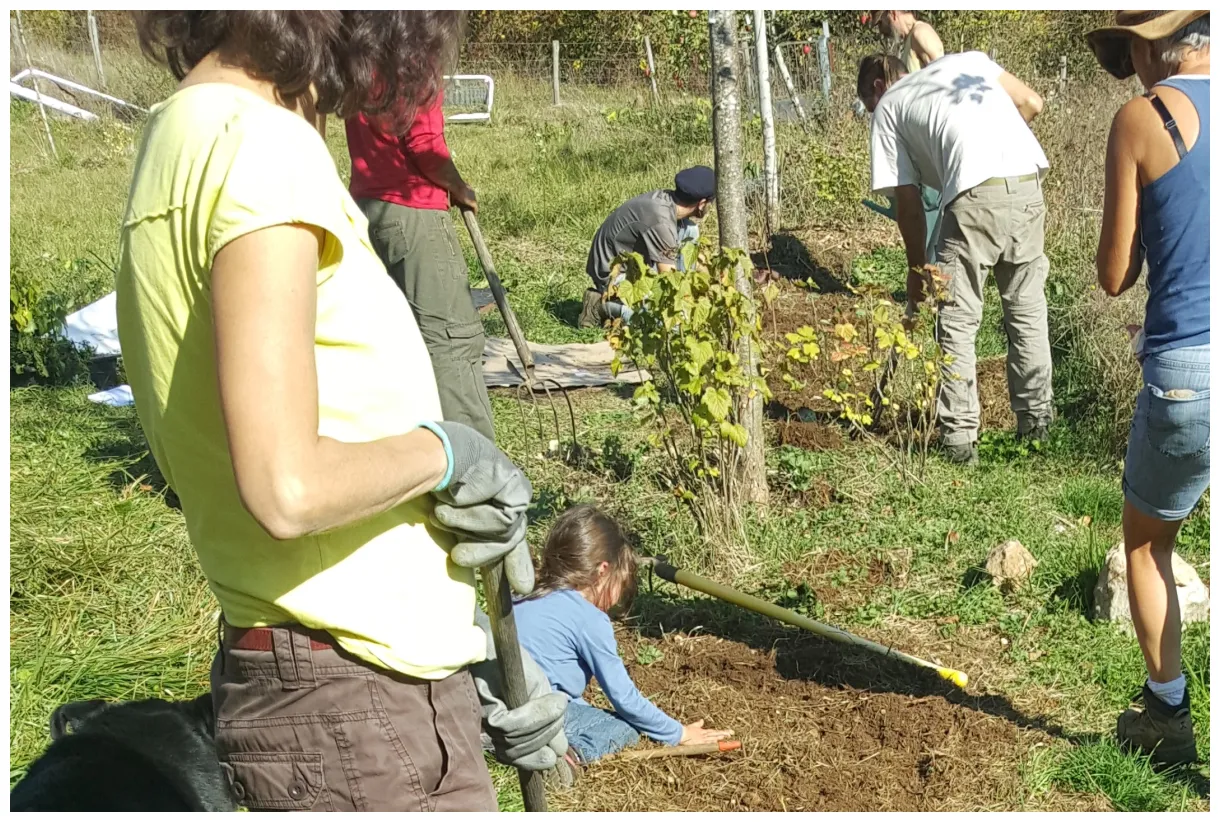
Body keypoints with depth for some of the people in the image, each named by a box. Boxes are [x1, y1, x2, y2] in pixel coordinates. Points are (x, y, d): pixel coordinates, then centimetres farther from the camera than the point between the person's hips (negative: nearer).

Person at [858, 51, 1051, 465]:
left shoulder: (888, 108, 18)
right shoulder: (968, 59, 29)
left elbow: (908, 202, 14)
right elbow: (1032, 102, 20)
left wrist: (916, 268, 24)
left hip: (975, 194, -4)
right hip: (1027, 186, 5)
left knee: (957, 321, 8)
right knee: (1027, 310, 19)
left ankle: (960, 438, 9)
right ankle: (1036, 422, 27)